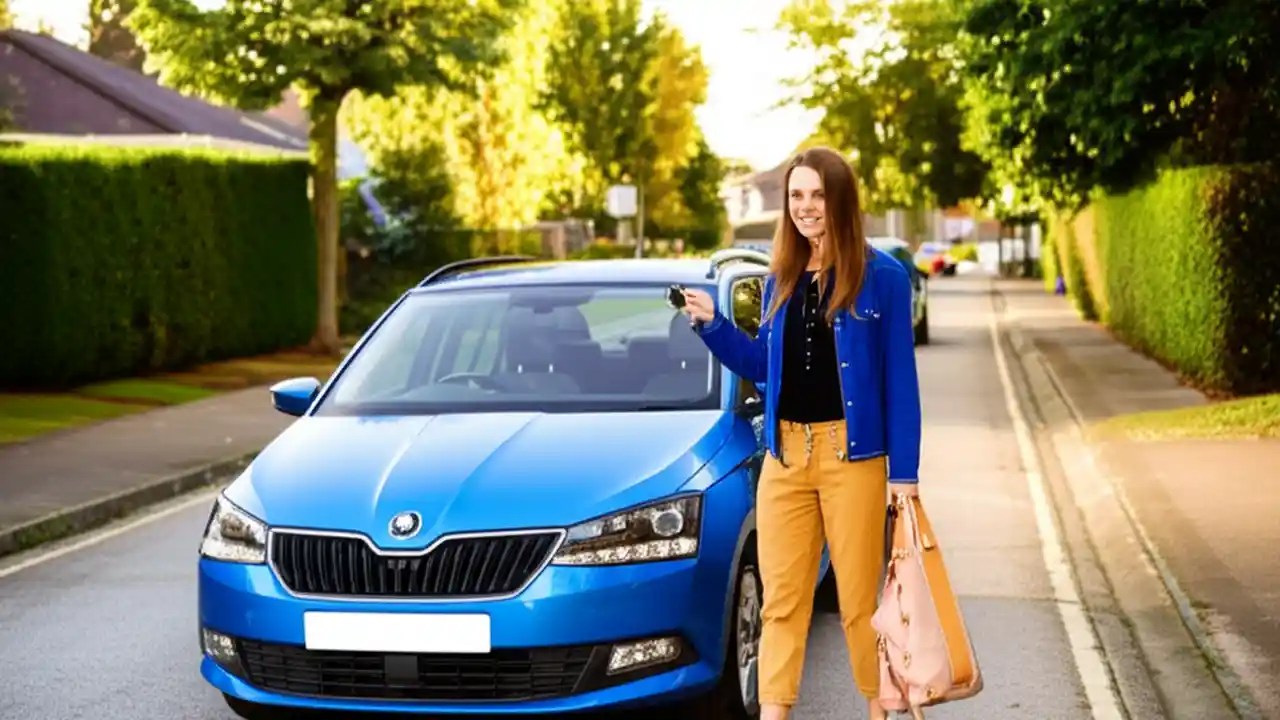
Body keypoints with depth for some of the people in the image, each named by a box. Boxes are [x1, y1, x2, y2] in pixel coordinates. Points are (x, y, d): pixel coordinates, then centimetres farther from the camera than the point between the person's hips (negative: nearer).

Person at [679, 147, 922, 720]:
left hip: (852, 455, -4)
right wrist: (712, 324, 2)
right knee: (781, 600, 5)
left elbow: (900, 378, -5)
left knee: (860, 597, 3)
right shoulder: (780, 279, 10)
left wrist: (904, 470, -8)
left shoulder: (882, 276, -5)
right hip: (784, 456, 5)